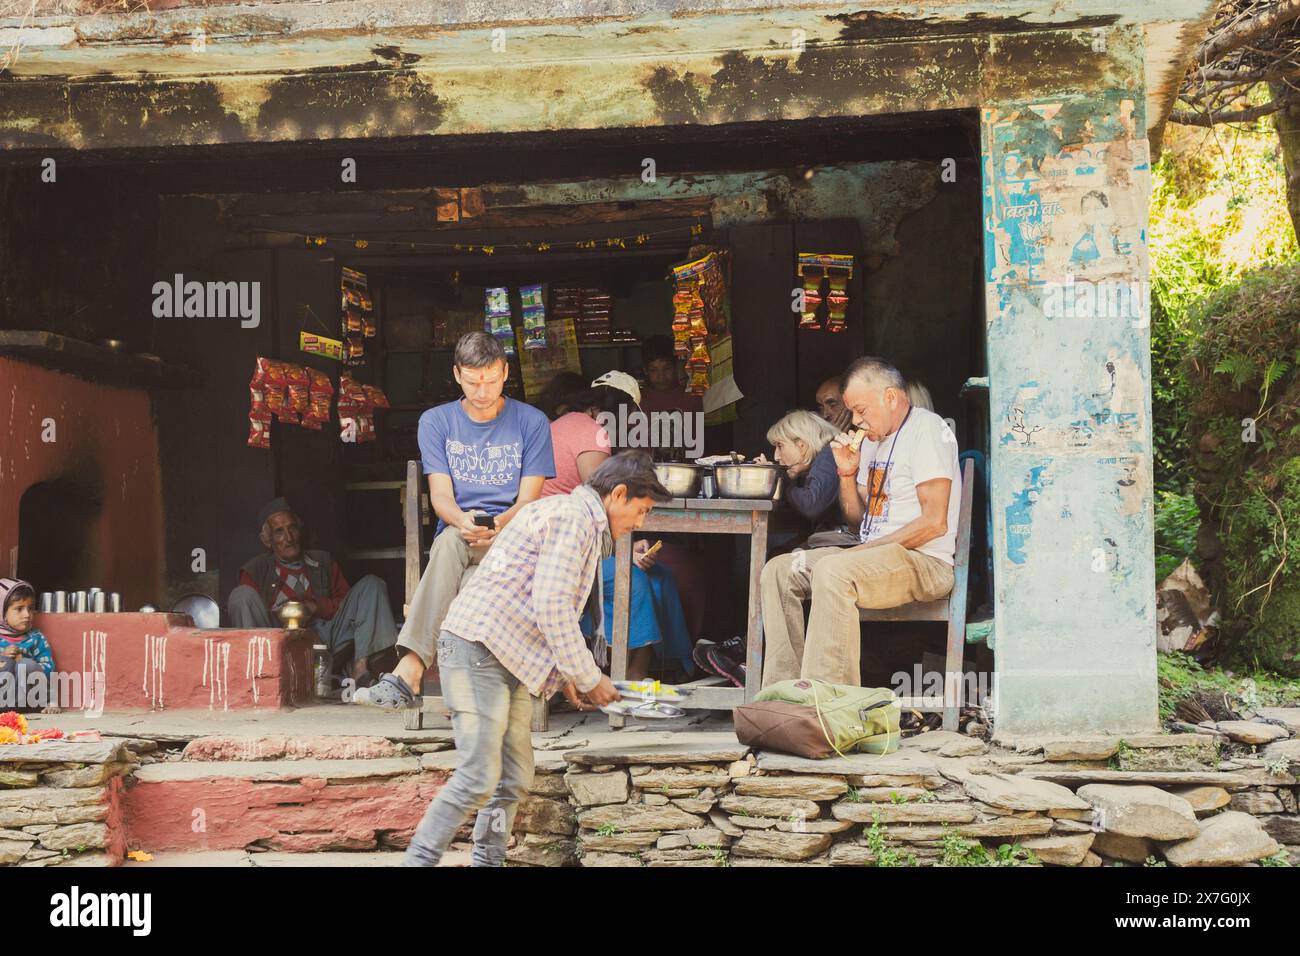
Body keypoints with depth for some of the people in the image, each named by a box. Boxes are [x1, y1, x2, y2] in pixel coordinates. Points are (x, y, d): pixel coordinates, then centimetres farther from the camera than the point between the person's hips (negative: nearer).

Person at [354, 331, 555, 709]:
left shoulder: (531, 422, 6)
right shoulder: (436, 421, 11)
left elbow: (529, 499, -1)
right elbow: (440, 494, 0)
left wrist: (497, 525, -23)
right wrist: (463, 522, -23)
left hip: (512, 536, -1)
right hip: (456, 529, 1)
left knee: (451, 544, -35)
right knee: (451, 539, -37)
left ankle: (409, 668, -46)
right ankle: (409, 675, -49)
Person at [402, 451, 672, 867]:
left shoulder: (578, 518, 22)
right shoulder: (575, 515, -11)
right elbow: (552, 609, -18)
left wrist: (565, 675, 17)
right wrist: (589, 678, -9)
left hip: (507, 658, 11)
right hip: (478, 648, -11)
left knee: (515, 778, 9)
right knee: (478, 778, -14)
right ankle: (418, 860, -10)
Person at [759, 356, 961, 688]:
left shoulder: (927, 429, -9)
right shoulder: (874, 440, 19)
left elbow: (934, 522, -18)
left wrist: (860, 551, -17)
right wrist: (847, 473, 4)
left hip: (926, 562, -9)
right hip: (873, 557, 9)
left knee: (832, 570, -34)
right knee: (778, 571, -2)